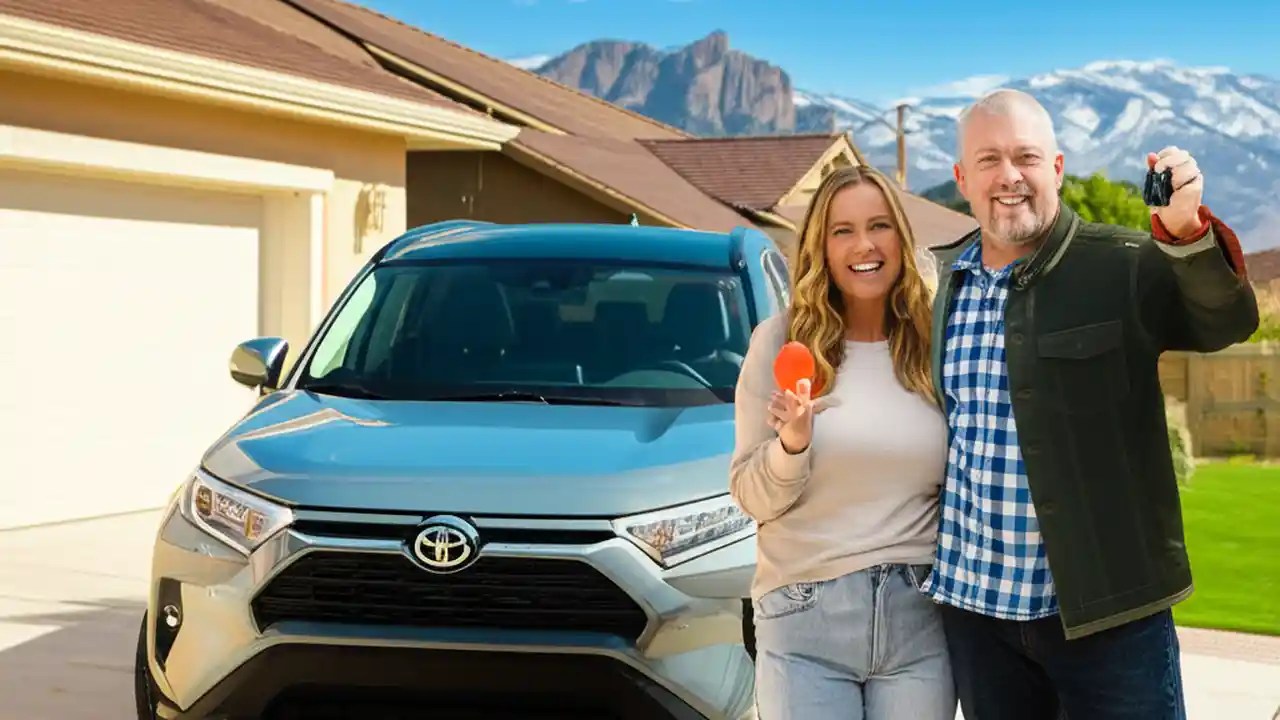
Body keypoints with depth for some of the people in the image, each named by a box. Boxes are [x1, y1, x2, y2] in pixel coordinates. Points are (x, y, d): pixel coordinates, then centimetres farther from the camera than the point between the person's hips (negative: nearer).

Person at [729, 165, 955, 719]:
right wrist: (792, 441, -18)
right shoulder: (780, 340, -1)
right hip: (805, 619, -2)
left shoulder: (933, 342, 5)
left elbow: (958, 487, 14)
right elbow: (751, 498, -1)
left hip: (919, 617, 2)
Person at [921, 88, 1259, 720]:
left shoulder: (1125, 265, -5)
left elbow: (1227, 320, -20)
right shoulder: (939, 279, 8)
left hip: (1109, 606, -4)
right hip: (974, 602, 4)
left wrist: (1186, 231, -38)